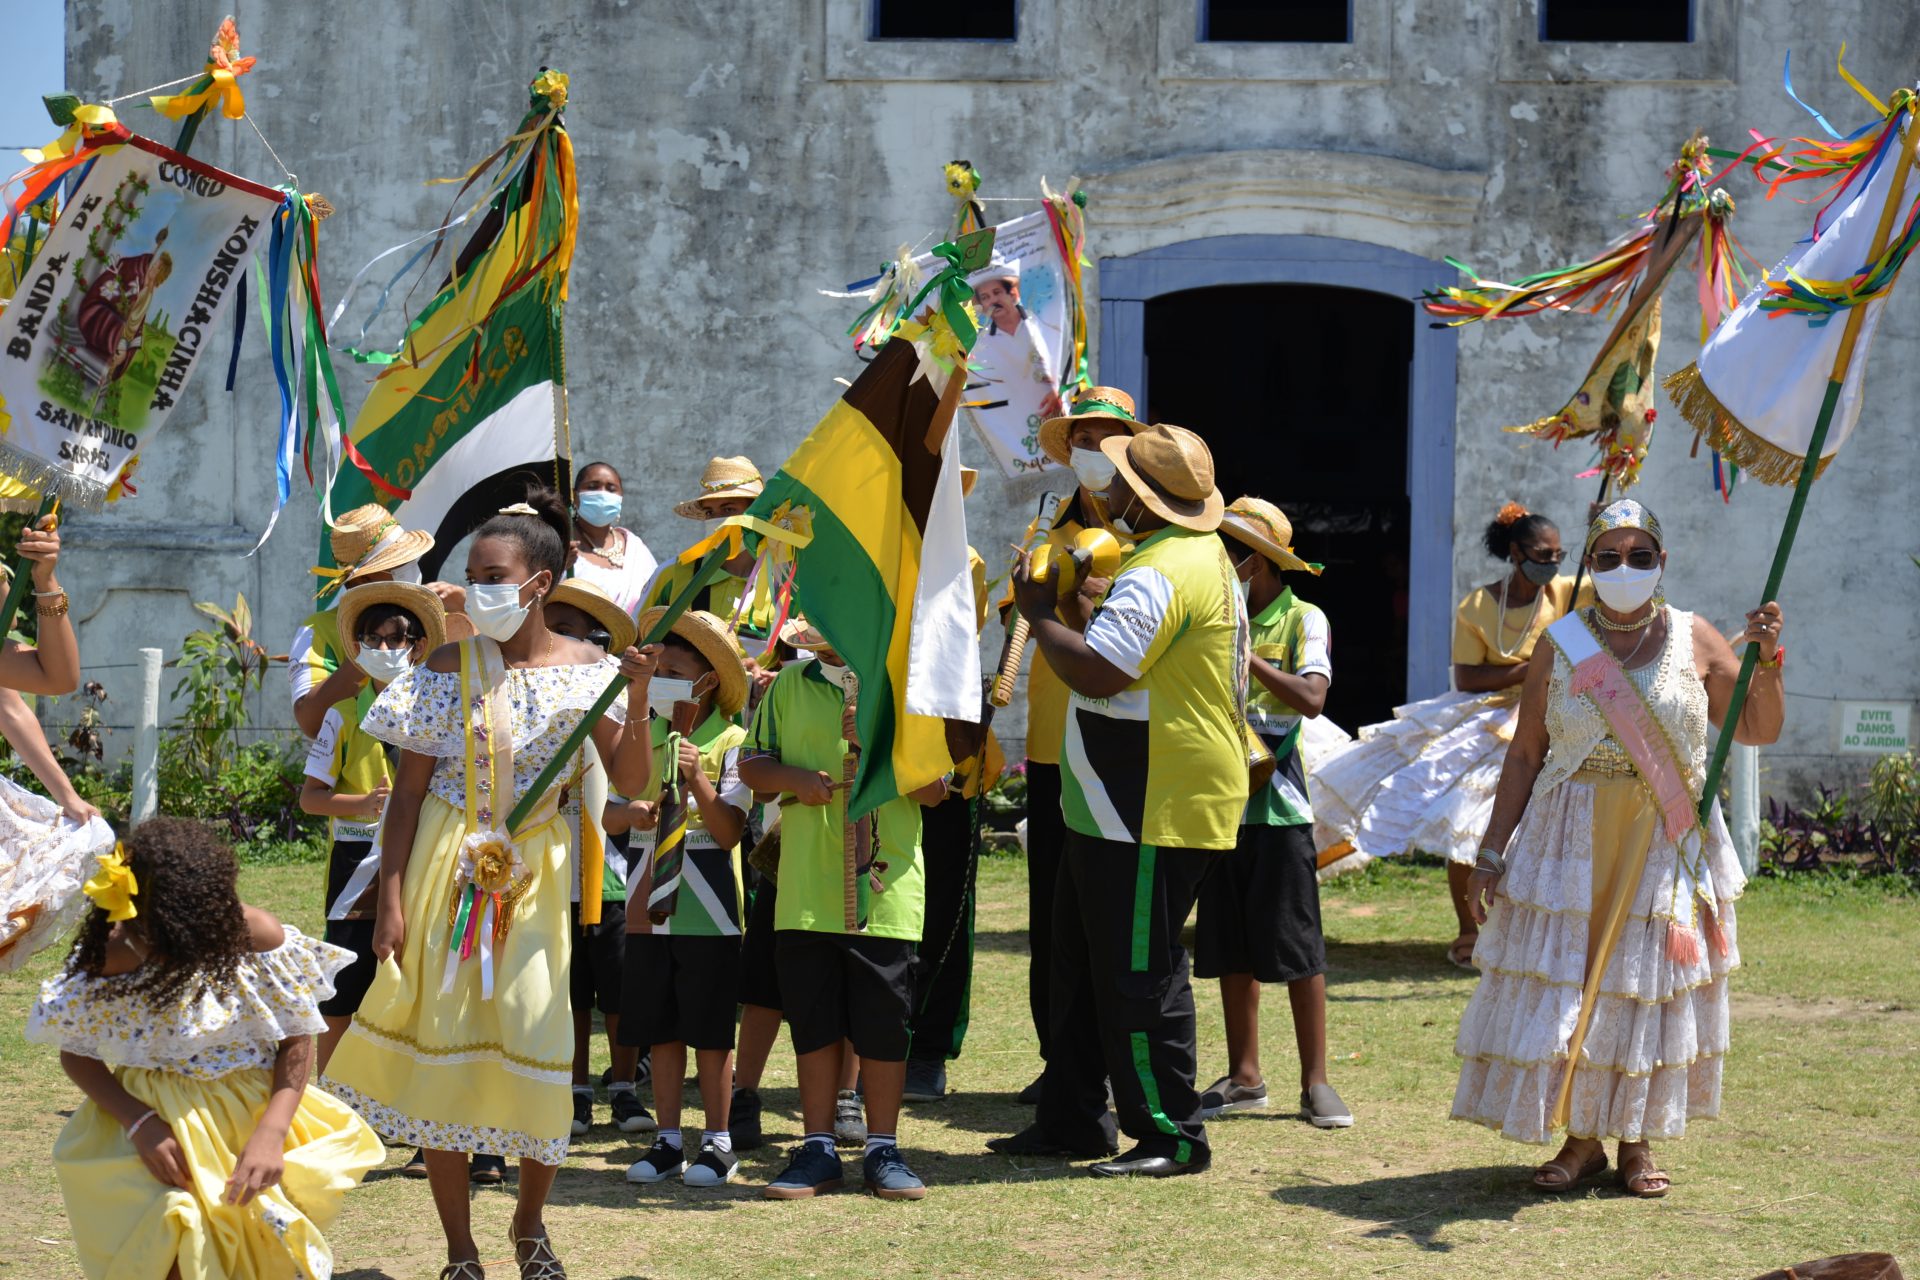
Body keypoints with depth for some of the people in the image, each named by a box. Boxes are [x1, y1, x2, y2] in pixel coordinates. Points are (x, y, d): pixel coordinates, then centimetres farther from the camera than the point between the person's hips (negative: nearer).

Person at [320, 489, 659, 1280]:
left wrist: (636, 698, -19)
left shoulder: (583, 668, 1)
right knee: (442, 1048, -1)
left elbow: (628, 781, -4)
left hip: (532, 876, 1)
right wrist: (390, 902, -8)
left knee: (539, 1049, -3)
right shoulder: (450, 667, -2)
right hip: (448, 866, -1)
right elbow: (408, 791, -2)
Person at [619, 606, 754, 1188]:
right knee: (661, 1027, 8)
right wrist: (635, 814, -10)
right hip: (651, 902, 5)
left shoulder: (730, 743, -6)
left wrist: (697, 780, -24)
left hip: (708, 905, -5)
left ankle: (718, 1142, 9)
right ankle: (668, 1140, 16)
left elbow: (730, 832, -12)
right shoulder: (646, 737, 9)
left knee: (709, 1030, 0)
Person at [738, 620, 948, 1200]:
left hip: (885, 886, -2)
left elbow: (934, 789, -2)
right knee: (812, 1020, 6)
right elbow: (751, 765, 11)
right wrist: (794, 778, -9)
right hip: (805, 890, 2)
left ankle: (883, 1149, 13)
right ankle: (818, 1151, 16)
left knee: (883, 1021, 2)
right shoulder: (789, 686, 9)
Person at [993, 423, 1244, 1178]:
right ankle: (1072, 1120, 23)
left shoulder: (1161, 573, -20)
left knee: (1138, 972, -6)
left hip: (1152, 810, -11)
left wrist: (1039, 613, -11)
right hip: (1117, 805, 11)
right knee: (1086, 960, 16)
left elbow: (1094, 671, -26)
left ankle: (1171, 1135, 1)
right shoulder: (1201, 554, 16)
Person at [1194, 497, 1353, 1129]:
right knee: (1230, 944, 9)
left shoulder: (1302, 620, -4)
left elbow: (1312, 698, -18)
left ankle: (1316, 1082, 2)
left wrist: (1247, 656, -19)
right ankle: (1244, 1076, 17)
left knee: (1295, 943, -4)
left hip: (1277, 802, -5)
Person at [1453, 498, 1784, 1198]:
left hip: (1665, 846, 0)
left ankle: (1637, 1140, 16)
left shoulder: (1694, 640, 3)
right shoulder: (1560, 645, 2)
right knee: (1564, 985, -2)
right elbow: (1524, 755, 4)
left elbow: (1760, 730, 4)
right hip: (1574, 843, 0)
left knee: (1647, 985, 4)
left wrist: (1766, 660, -13)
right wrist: (1492, 853, 0)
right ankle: (1581, 1139, 10)